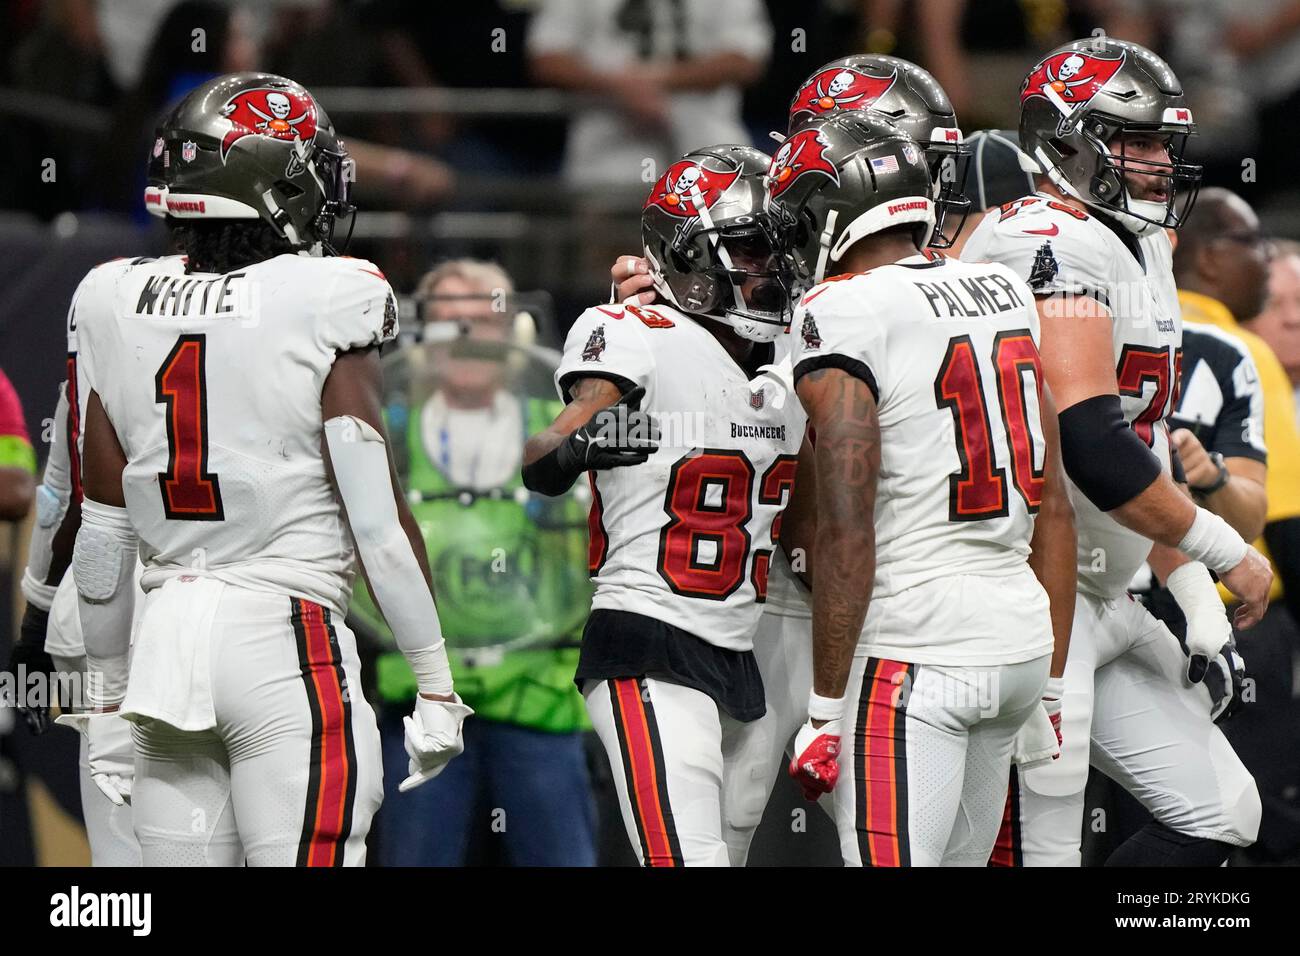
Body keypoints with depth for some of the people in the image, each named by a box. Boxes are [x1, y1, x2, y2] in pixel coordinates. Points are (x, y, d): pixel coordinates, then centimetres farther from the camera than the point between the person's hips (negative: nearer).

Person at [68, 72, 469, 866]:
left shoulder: (117, 307, 6)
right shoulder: (323, 308, -8)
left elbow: (104, 532, 11)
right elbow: (380, 522, -9)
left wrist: (108, 696, 20)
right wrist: (437, 688, -2)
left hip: (164, 637, 5)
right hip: (288, 649, -5)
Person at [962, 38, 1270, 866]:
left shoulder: (1138, 251, 15)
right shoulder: (1051, 248, -18)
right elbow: (1094, 449, -26)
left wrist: (1196, 596, 15)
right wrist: (1226, 555, -15)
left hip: (1105, 604, 10)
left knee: (1219, 814, 10)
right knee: (1039, 846, -8)